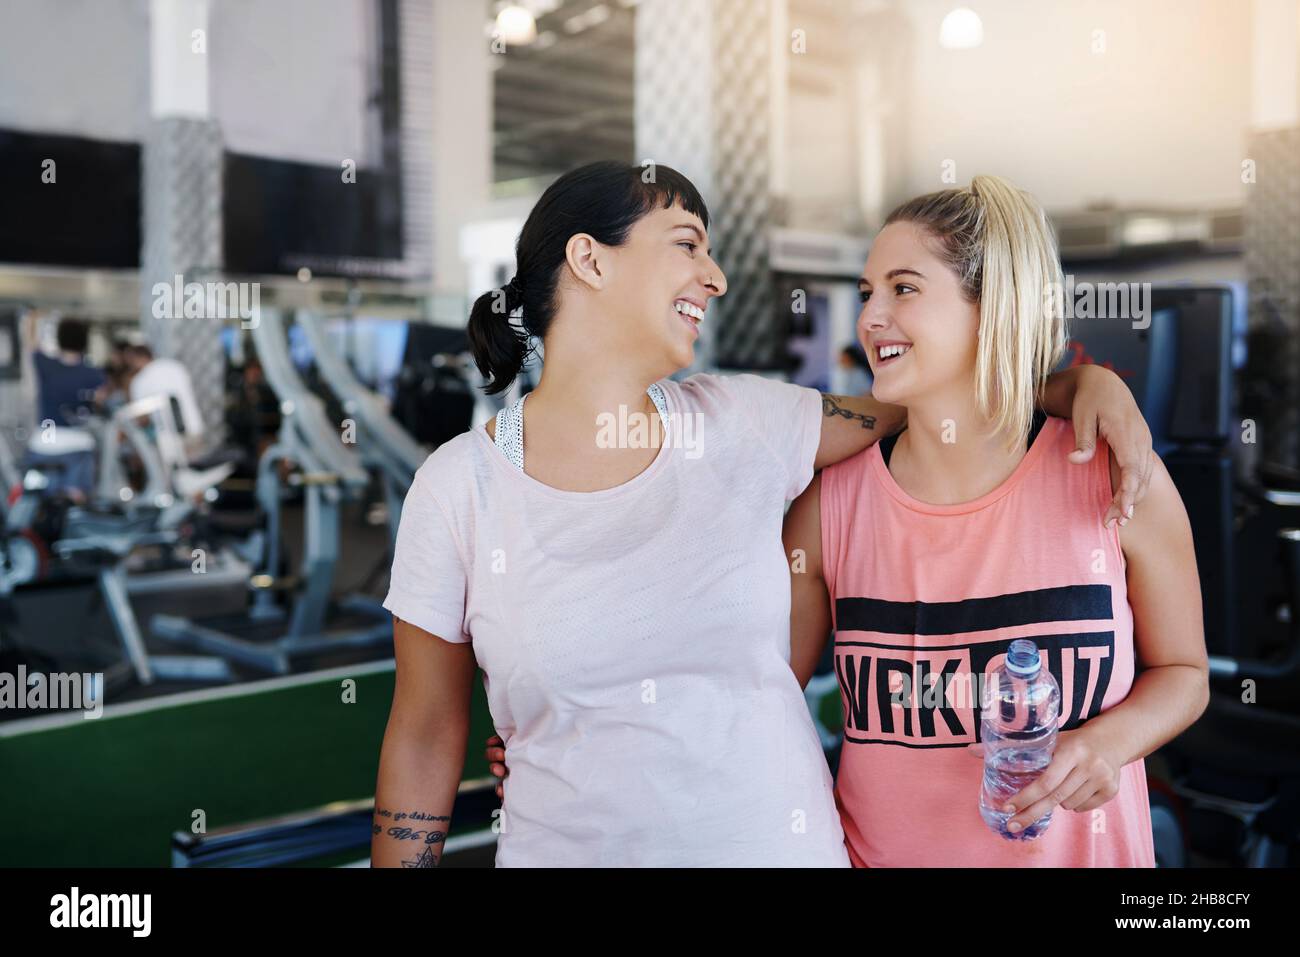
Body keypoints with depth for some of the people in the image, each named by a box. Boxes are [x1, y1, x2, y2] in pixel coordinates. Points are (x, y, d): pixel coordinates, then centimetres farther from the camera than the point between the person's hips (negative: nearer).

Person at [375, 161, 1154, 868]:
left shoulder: (746, 423, -5)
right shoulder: (460, 487, -10)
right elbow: (425, 737, -2)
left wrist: (1085, 380, -5)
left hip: (781, 842, 3)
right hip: (566, 847, -2)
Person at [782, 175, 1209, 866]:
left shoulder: (1119, 484, -13)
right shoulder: (830, 502, -11)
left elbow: (1182, 671, 0)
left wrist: (1107, 742, -18)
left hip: (1079, 850, 0)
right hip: (881, 850, 1)